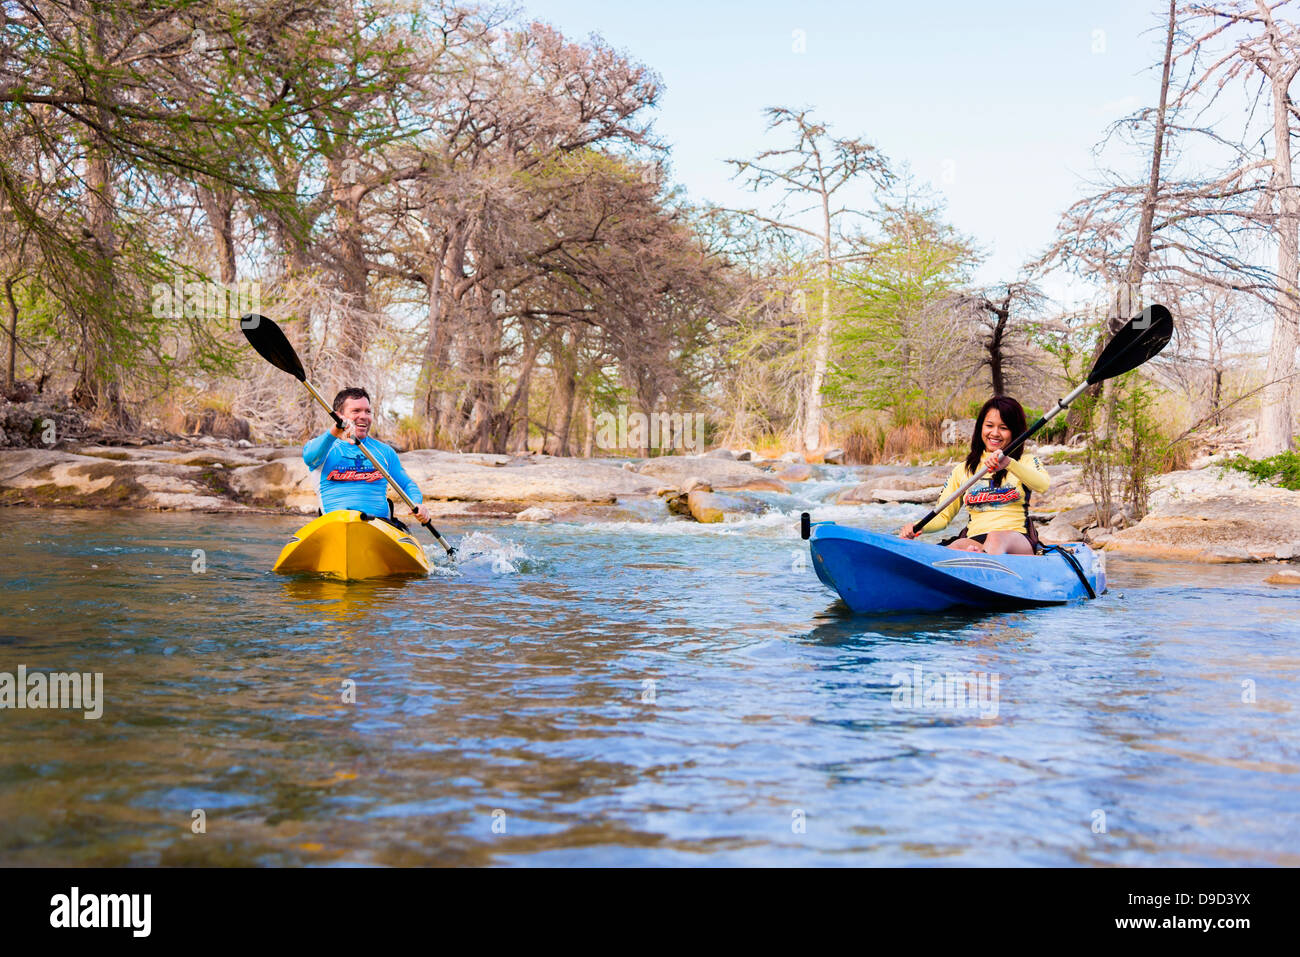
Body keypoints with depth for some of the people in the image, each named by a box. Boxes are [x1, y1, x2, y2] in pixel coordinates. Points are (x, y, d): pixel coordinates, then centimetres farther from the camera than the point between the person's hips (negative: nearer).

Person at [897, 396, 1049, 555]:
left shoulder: (1026, 462, 15)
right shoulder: (963, 469, 22)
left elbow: (1043, 486, -10)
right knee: (959, 545, -34)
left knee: (996, 538, -40)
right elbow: (943, 516, 20)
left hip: (1018, 544, -3)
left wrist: (1009, 464, -28)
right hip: (975, 543, 4)